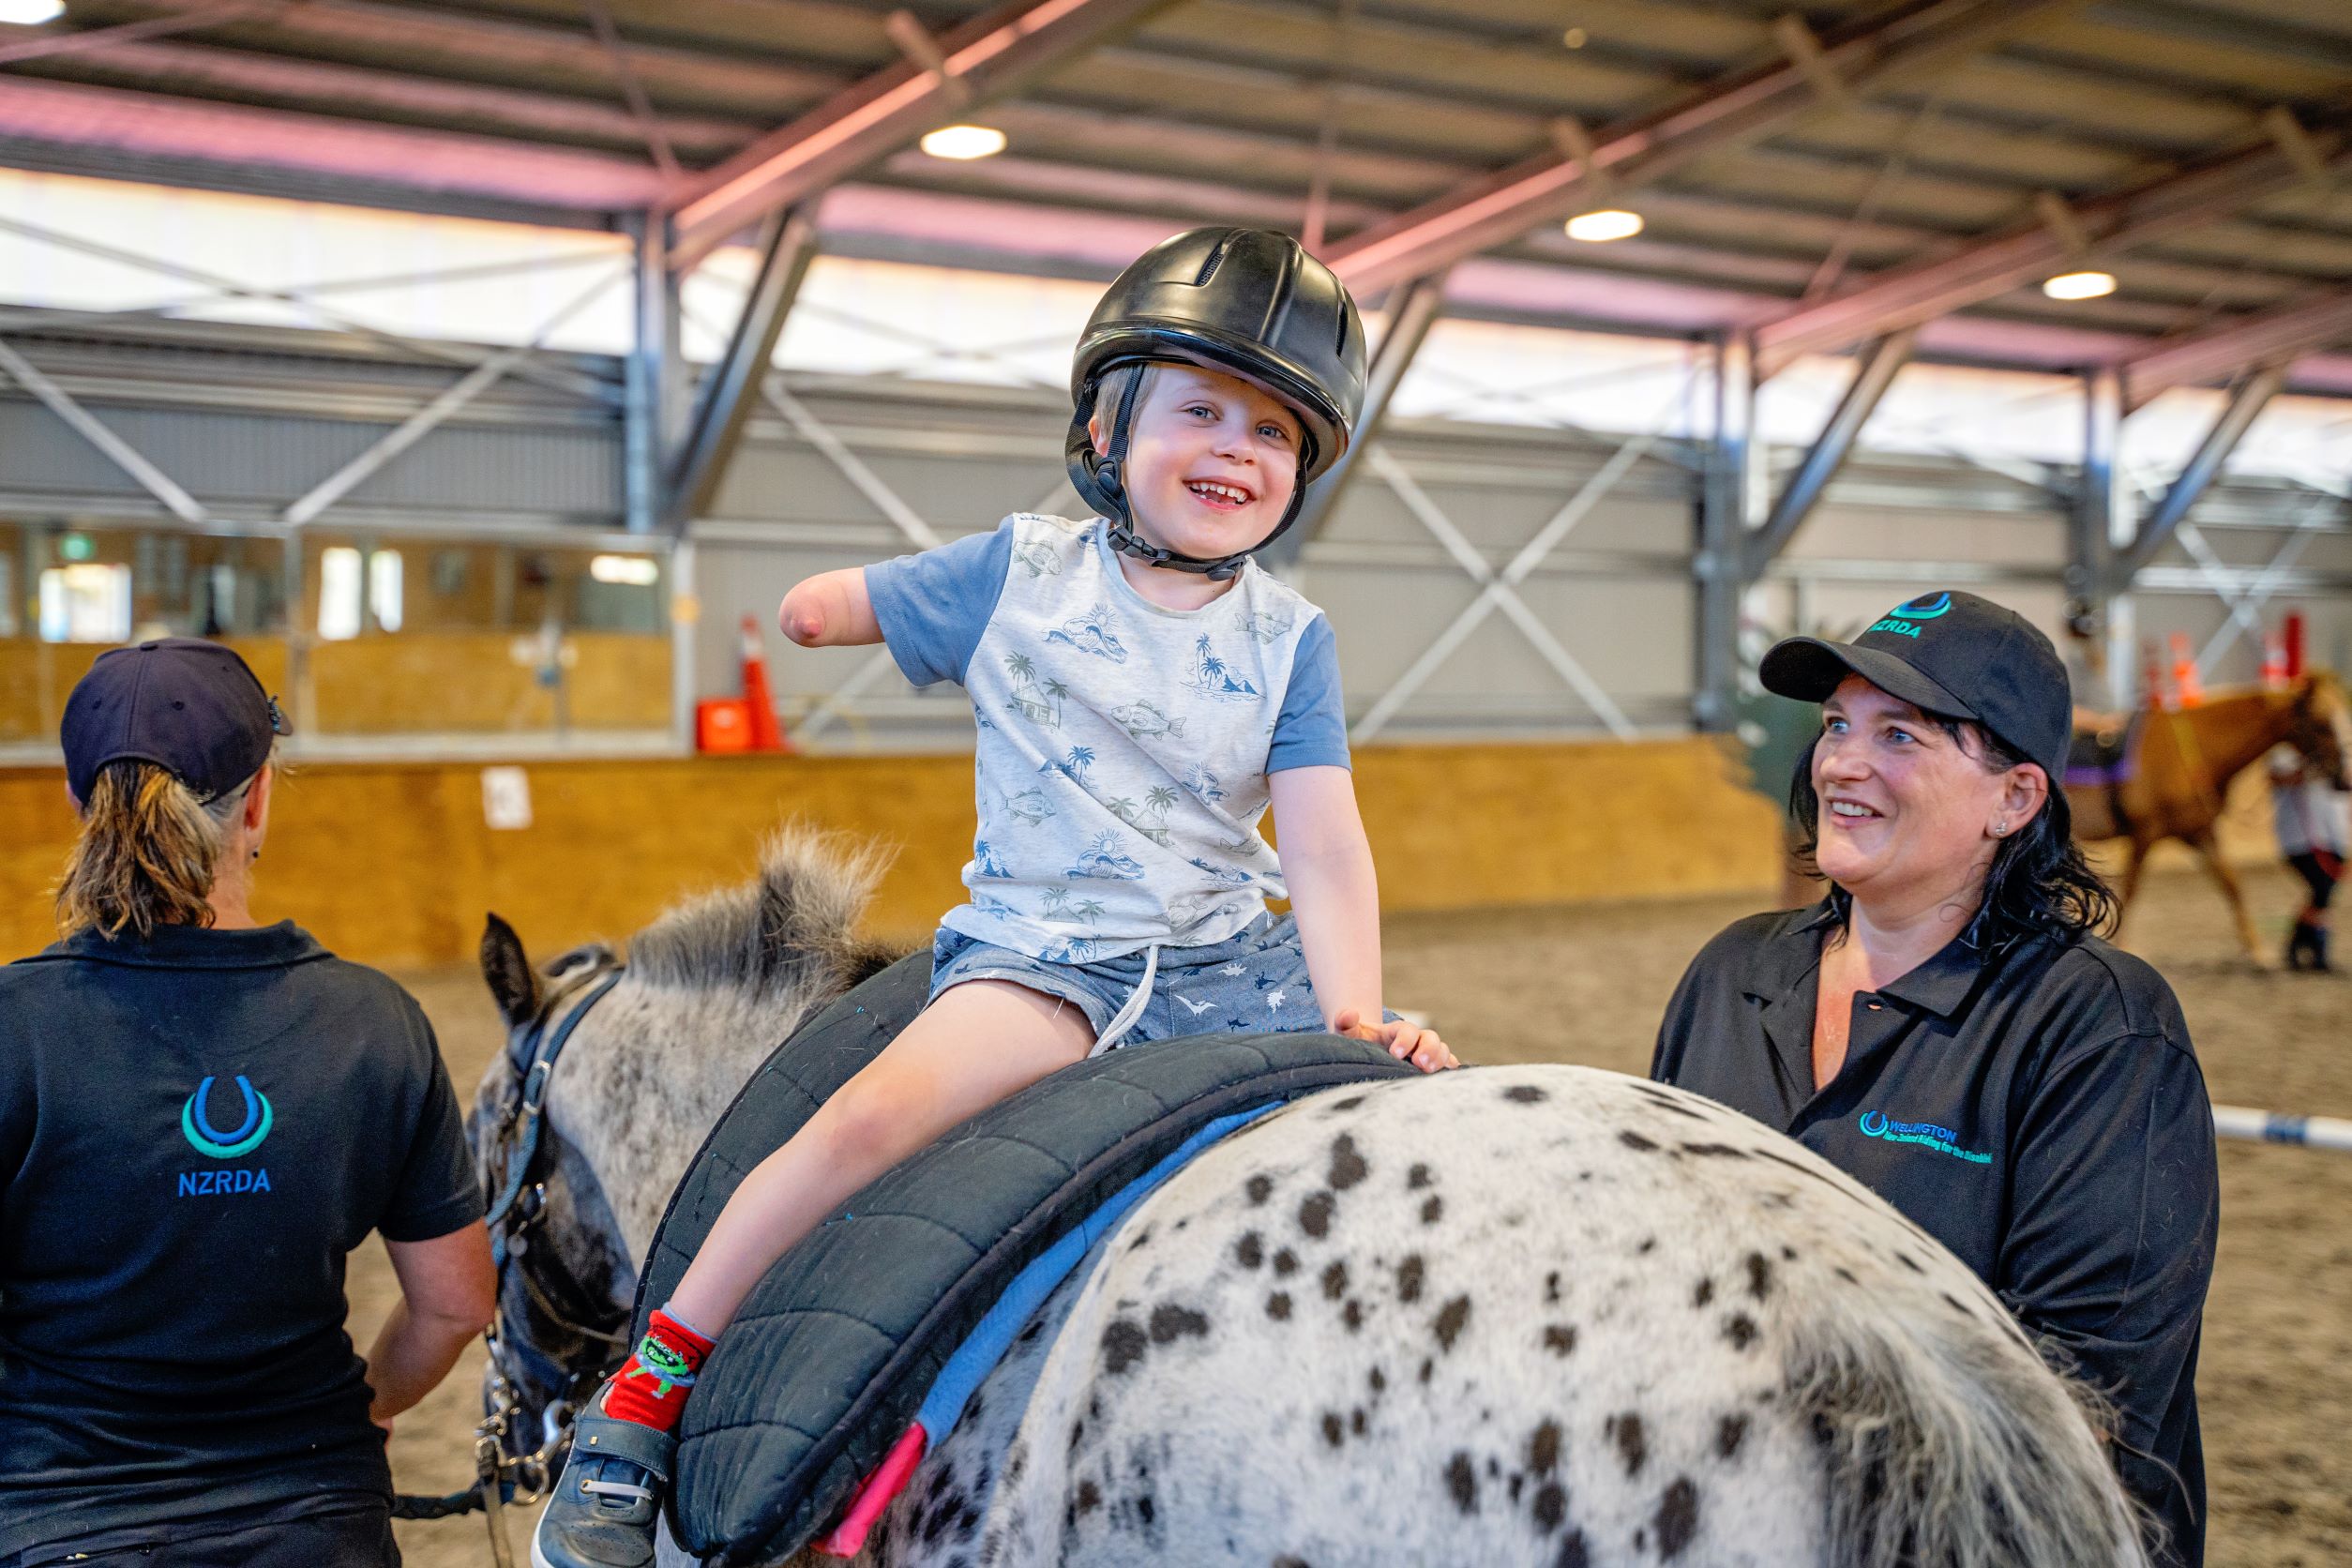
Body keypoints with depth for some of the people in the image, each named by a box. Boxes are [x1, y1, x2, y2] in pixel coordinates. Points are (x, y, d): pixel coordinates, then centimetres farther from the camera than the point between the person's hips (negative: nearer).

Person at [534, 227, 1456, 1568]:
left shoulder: (1289, 638, 5)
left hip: (1232, 960, 3)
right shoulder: (1024, 571, 3)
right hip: (1042, 946, -3)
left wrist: (1357, 1019, -16)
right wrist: (819, 609, 1)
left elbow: (1326, 848, -5)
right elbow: (828, 606, 20)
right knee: (878, 1112, -29)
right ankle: (645, 1394, -14)